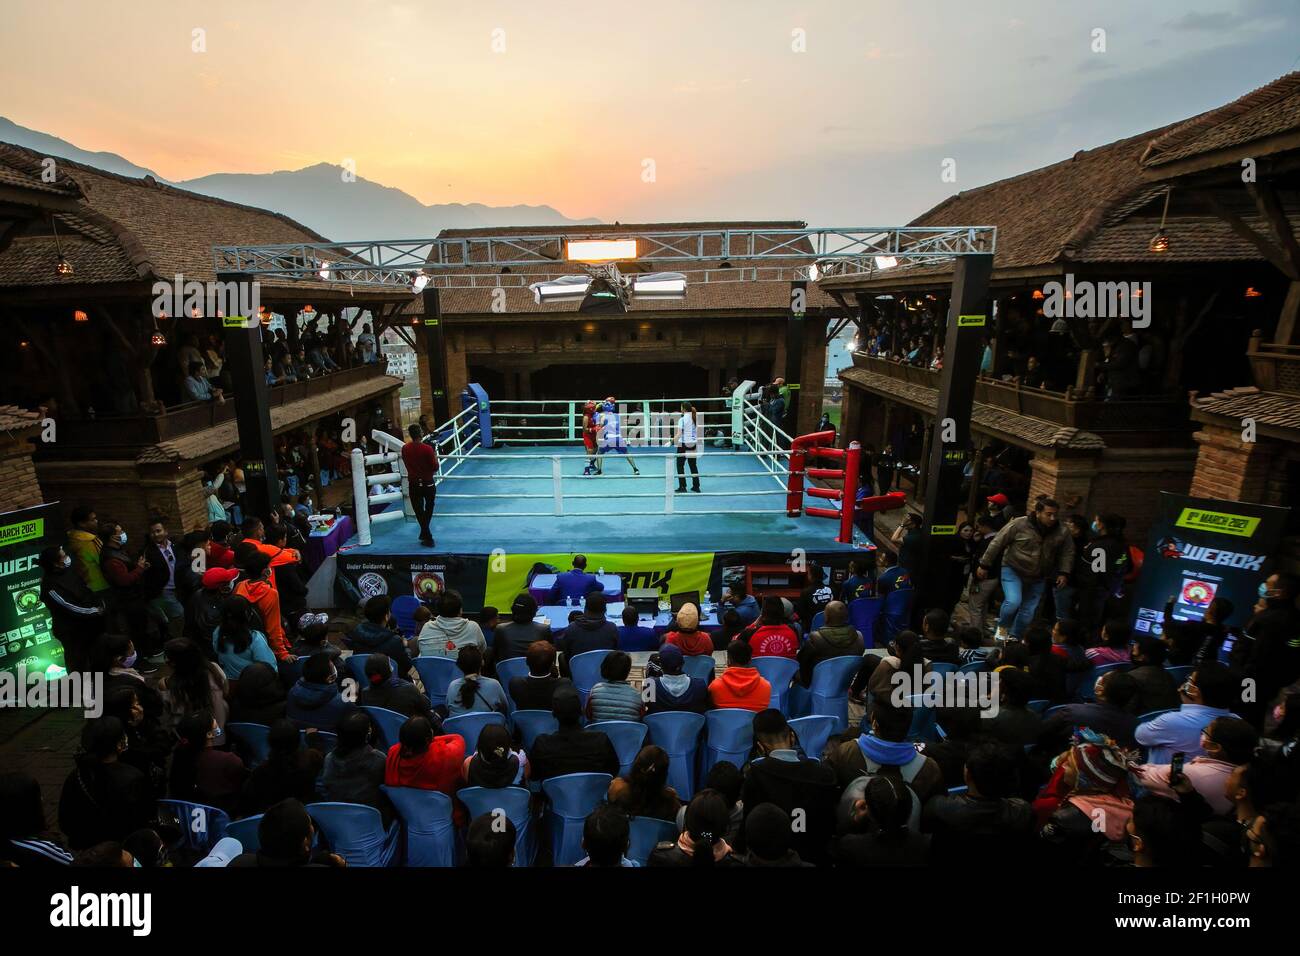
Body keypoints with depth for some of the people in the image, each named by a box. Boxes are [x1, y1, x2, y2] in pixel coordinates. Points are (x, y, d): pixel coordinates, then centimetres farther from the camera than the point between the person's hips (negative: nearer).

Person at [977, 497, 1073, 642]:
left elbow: (1068, 553, 9)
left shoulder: (1061, 533, -7)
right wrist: (985, 565, -8)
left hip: (1038, 578, 4)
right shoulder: (1019, 524, -18)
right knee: (1013, 601, -23)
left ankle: (1014, 637, 27)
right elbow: (997, 543, -12)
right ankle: (1003, 626, 5)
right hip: (1013, 571, -4)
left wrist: (1064, 573, -4)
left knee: (1029, 611, 7)